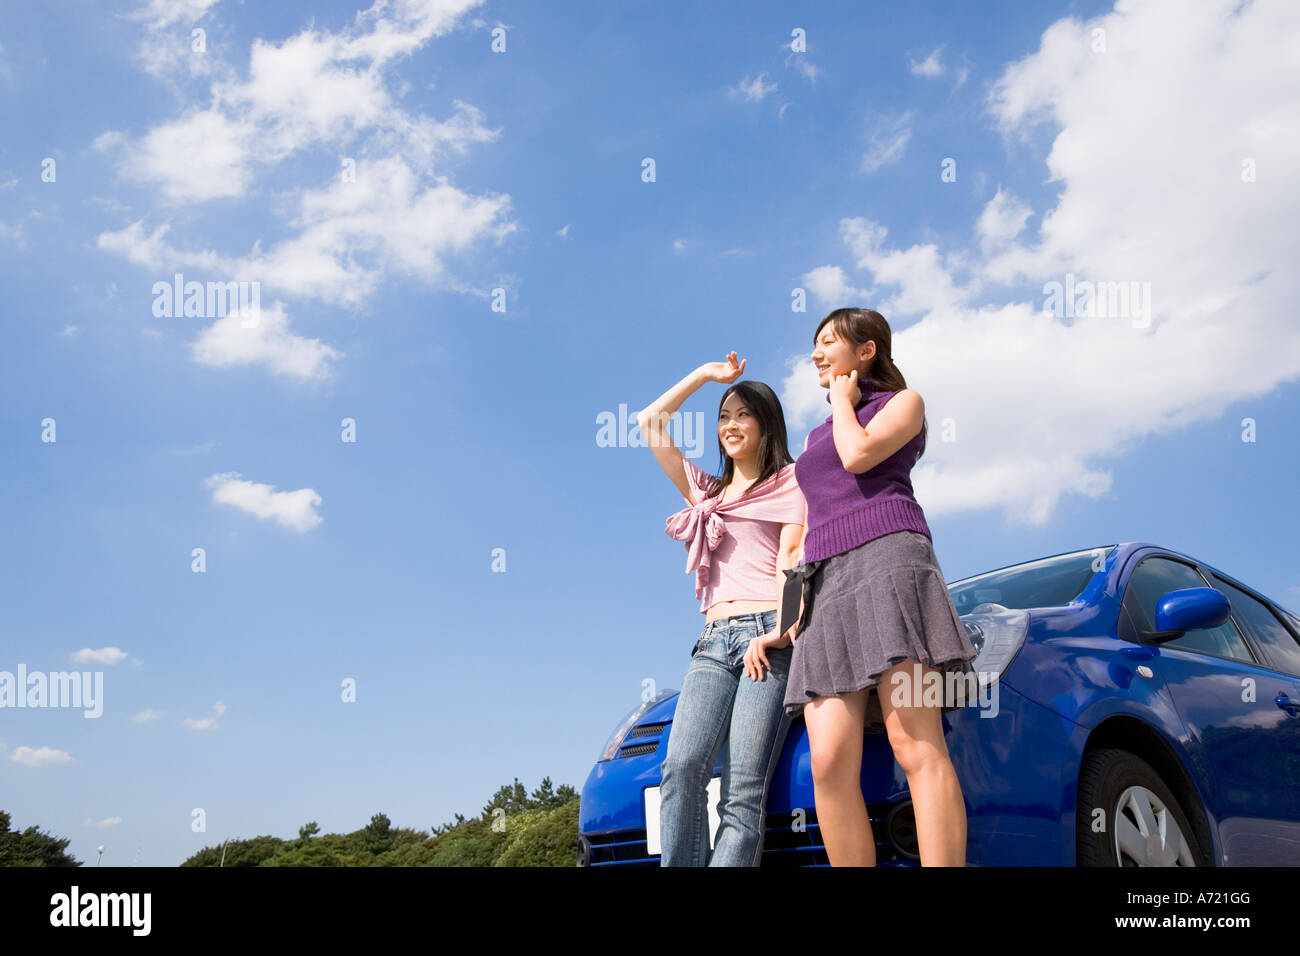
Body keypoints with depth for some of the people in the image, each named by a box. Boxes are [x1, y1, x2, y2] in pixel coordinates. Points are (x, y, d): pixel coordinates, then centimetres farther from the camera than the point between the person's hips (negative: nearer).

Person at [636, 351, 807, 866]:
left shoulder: (789, 482, 15)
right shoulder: (708, 492, 29)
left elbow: (792, 555, 0)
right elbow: (651, 422, 29)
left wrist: (780, 630, -15)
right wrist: (705, 375, 29)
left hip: (770, 637, -4)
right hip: (715, 641, 4)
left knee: (745, 787, -18)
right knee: (682, 766, -21)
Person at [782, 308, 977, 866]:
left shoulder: (903, 401, 16)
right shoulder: (818, 438, 34)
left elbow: (859, 455, -5)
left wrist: (843, 399, 13)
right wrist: (802, 603, 16)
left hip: (886, 556, -6)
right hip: (826, 581, 6)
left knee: (914, 745, -21)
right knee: (830, 764, -11)